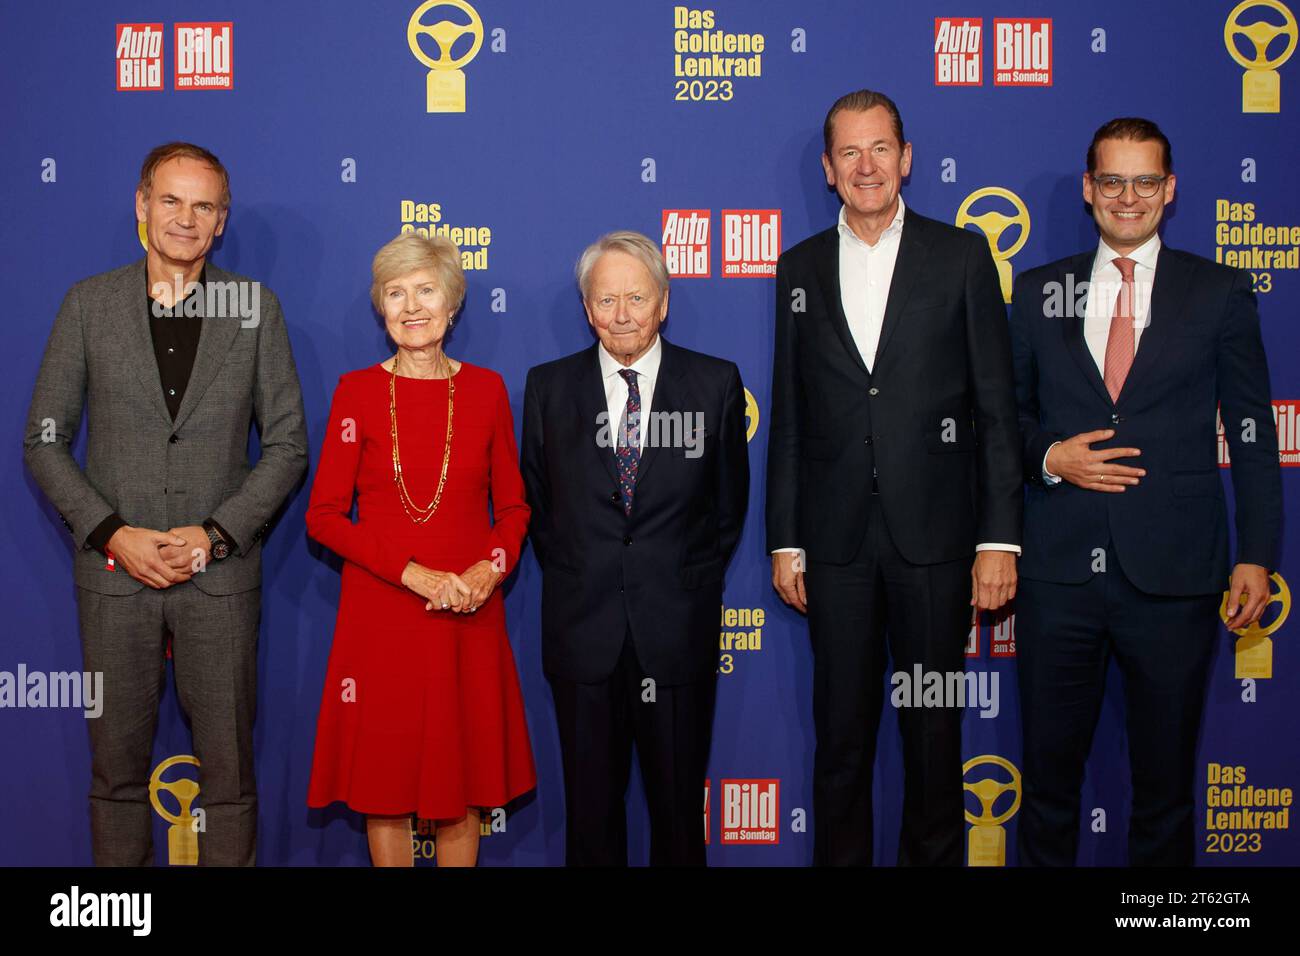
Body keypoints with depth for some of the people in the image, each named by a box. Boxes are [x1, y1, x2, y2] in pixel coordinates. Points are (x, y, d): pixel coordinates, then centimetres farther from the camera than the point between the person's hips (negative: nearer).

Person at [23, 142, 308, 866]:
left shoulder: (256, 306, 3)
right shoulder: (89, 303, 4)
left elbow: (288, 444, 3)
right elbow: (45, 440, 4)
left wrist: (216, 534, -9)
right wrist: (113, 534, -9)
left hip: (221, 573, 0)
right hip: (114, 571, 1)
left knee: (229, 770, 6)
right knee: (118, 765, 11)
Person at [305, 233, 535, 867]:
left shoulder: (485, 390, 4)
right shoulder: (357, 392, -1)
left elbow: (513, 507, 8)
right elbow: (324, 516, -4)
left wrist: (490, 567, -12)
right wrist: (414, 573, -14)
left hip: (469, 617, 1)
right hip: (381, 614, -1)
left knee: (463, 780, 10)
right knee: (386, 784, 7)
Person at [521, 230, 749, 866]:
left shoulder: (716, 383, 1)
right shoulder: (548, 385, 4)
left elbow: (729, 502, 8)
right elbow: (534, 499, 11)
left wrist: (692, 581, 4)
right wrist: (572, 578, 6)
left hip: (678, 627, -1)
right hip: (582, 628, 1)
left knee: (679, 802, 10)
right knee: (590, 801, 11)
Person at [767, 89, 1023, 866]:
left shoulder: (961, 255, 2)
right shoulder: (801, 268, 9)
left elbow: (997, 405, -1)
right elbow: (789, 417, 9)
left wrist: (1000, 537, -6)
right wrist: (784, 541, 6)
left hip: (935, 535, -2)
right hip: (836, 540, 2)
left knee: (934, 728, 8)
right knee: (841, 729, 9)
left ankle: (934, 855, 25)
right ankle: (840, 857, 24)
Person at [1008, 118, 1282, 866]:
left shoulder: (1220, 293, 4)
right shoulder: (1039, 292, 8)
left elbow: (1253, 432, 3)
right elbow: (1009, 410, 14)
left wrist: (1257, 554, -3)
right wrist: (1048, 456, -7)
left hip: (1173, 576, -1)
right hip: (1060, 572, 1)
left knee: (1166, 775, 11)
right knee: (1050, 766, 11)